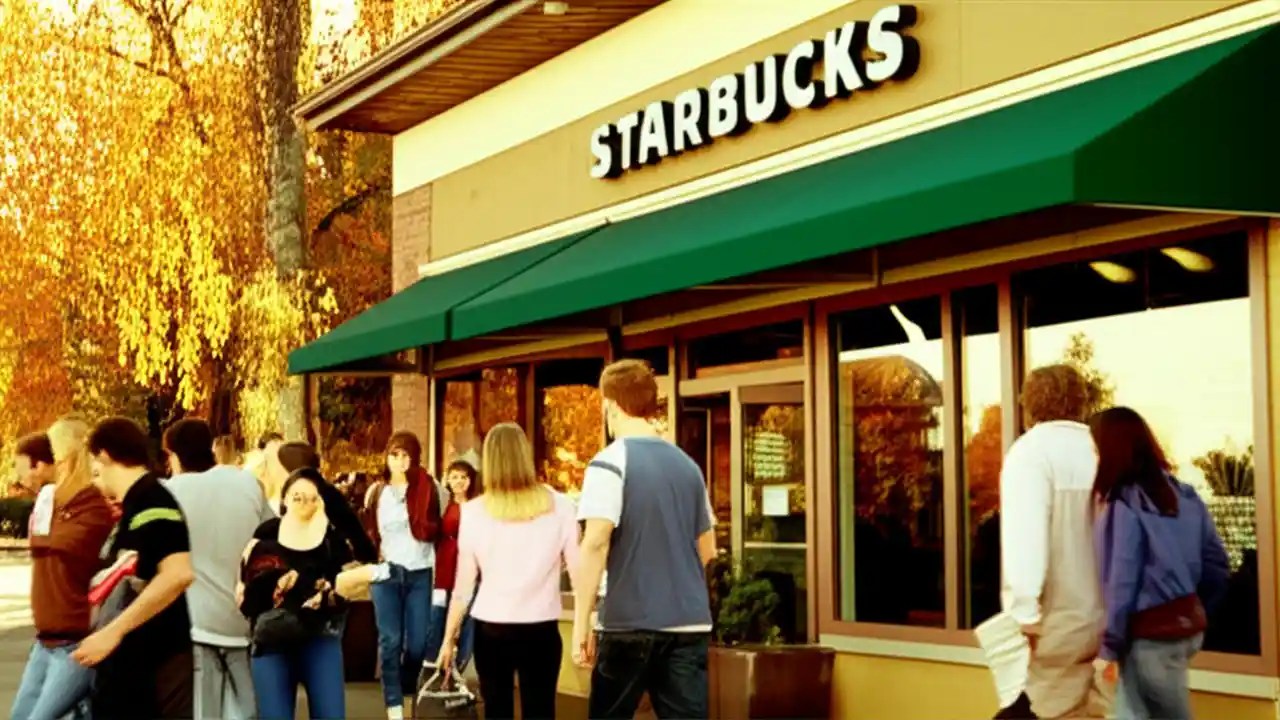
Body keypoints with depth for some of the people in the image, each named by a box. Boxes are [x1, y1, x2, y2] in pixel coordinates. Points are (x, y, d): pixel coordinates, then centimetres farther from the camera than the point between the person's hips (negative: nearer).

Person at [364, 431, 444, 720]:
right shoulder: (376, 491, 5)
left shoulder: (429, 488, 0)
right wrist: (372, 563, 1)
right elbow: (369, 533, 11)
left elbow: (435, 530, 4)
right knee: (390, 640, -1)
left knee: (419, 641, 1)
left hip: (419, 573, -1)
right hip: (386, 572, 1)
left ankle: (407, 688, 27)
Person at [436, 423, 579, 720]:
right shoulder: (558, 506, -3)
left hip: (491, 629, 1)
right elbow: (578, 572, -2)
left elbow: (463, 585, 2)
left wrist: (449, 639, 11)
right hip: (540, 629, -1)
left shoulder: (474, 511, -1)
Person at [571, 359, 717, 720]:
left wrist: (581, 623, -12)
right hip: (691, 622, 5)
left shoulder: (611, 462, -6)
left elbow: (596, 543, -15)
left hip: (632, 622, -5)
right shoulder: (687, 464, 13)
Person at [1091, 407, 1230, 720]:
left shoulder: (1123, 506, -17)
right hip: (1189, 626, 7)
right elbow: (1217, 564, 10)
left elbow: (1119, 584, -16)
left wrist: (1109, 648, -10)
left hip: (1149, 637, -7)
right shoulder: (1184, 494, 5)